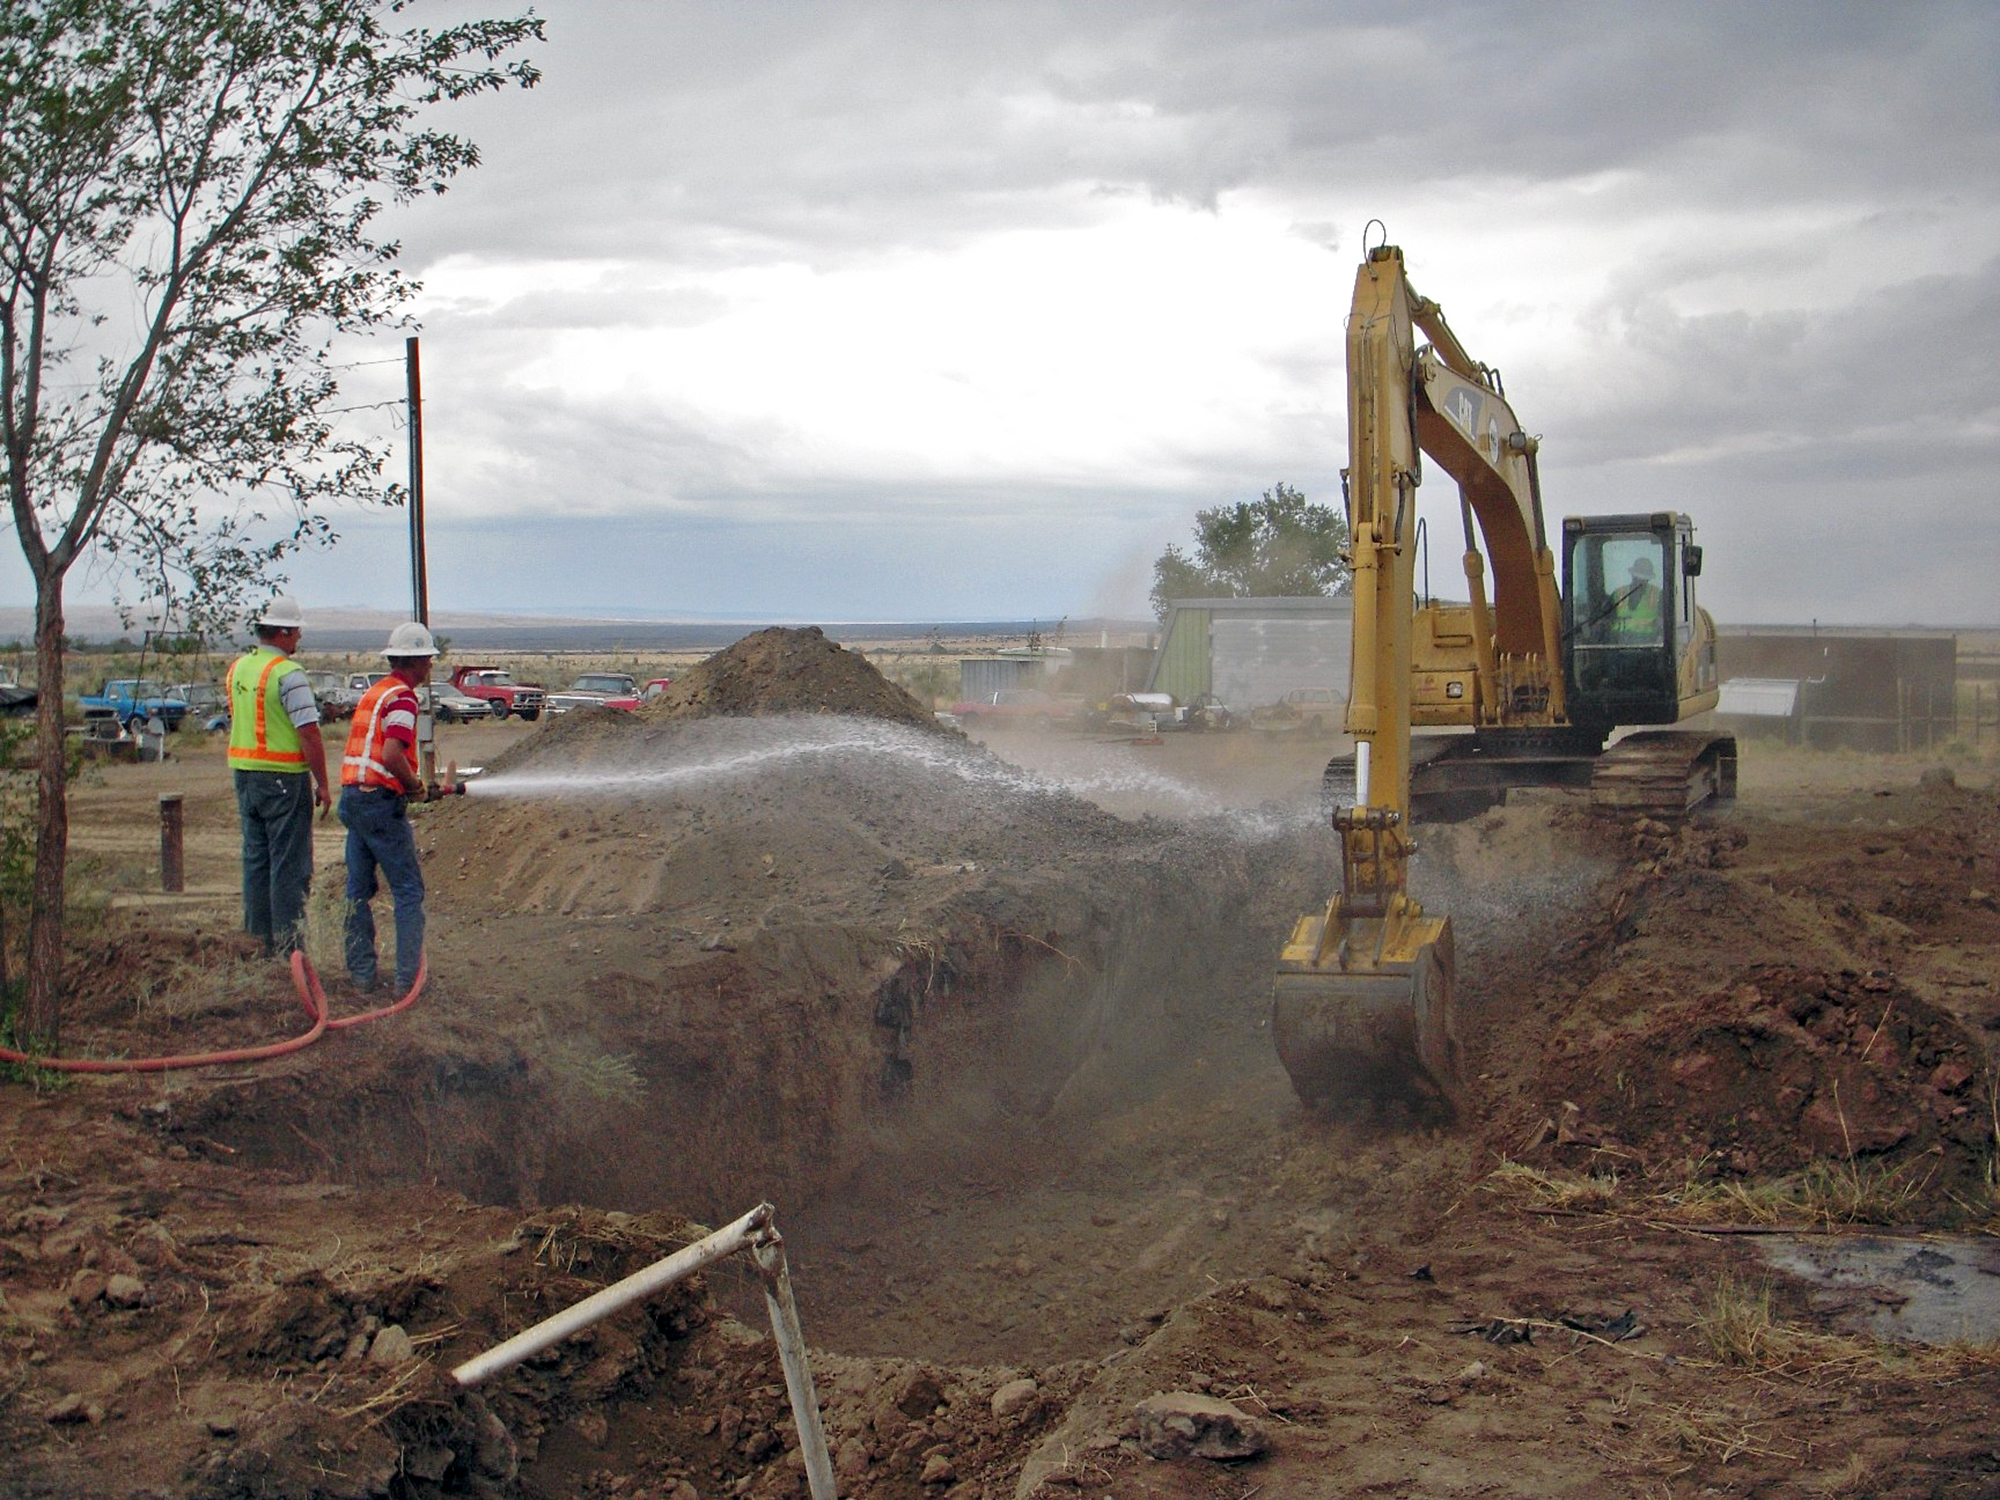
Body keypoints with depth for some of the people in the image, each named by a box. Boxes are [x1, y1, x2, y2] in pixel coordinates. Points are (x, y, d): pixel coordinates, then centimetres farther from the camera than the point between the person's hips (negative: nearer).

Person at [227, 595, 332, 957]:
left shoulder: (237, 668, 10)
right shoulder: (288, 674, -16)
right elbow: (309, 734, -19)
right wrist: (322, 784, -13)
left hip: (244, 774, 8)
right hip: (284, 778, -8)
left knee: (255, 858, 14)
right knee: (289, 862, -2)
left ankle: (257, 939, 20)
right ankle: (287, 944, -1)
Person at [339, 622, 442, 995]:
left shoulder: (372, 693, 17)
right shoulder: (403, 697, -11)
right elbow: (392, 755, -23)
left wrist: (410, 783, 13)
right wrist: (417, 786, -9)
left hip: (351, 796, 9)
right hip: (381, 800, -9)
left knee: (358, 889, 12)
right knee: (408, 890, -2)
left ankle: (361, 974, 17)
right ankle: (408, 977, -3)